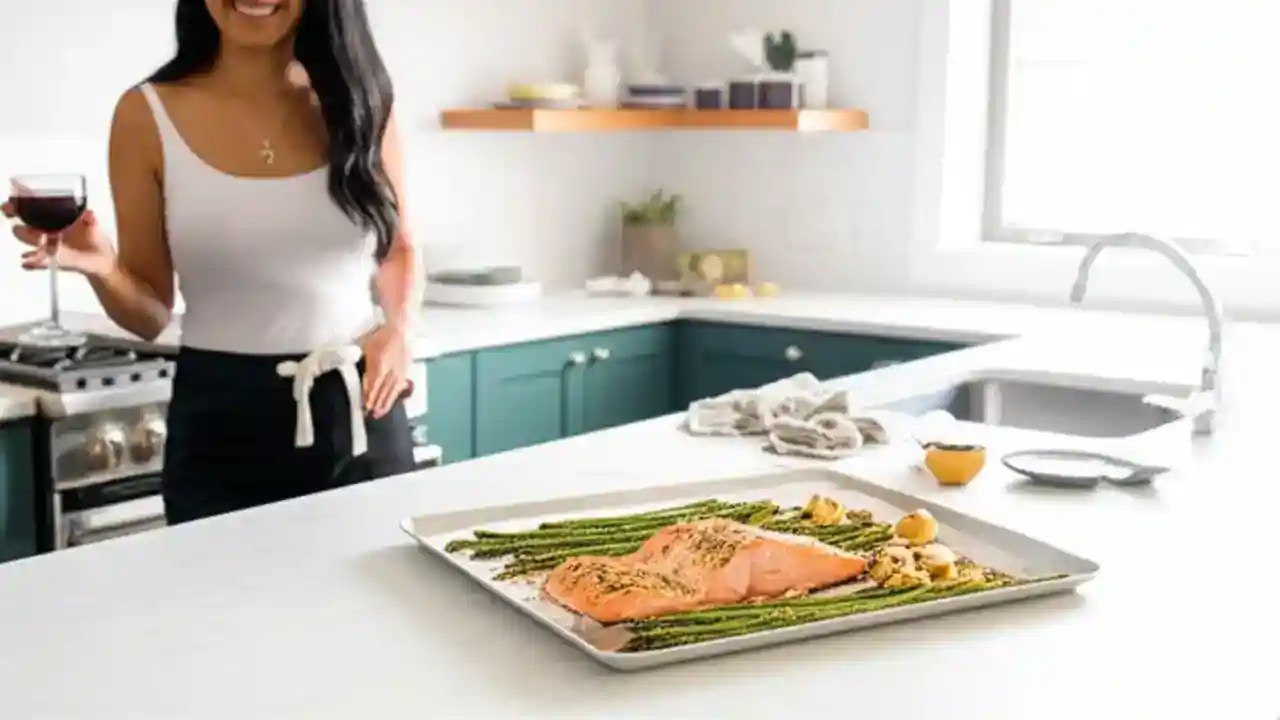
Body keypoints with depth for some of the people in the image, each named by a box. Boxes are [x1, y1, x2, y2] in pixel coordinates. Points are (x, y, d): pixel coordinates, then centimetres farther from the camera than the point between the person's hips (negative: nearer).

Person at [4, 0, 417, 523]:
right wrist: (102, 269, -18)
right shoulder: (148, 115, -4)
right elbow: (151, 314, 2)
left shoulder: (359, 102, 0)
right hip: (221, 427, -1)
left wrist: (396, 330, -4)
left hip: (362, 416, 2)